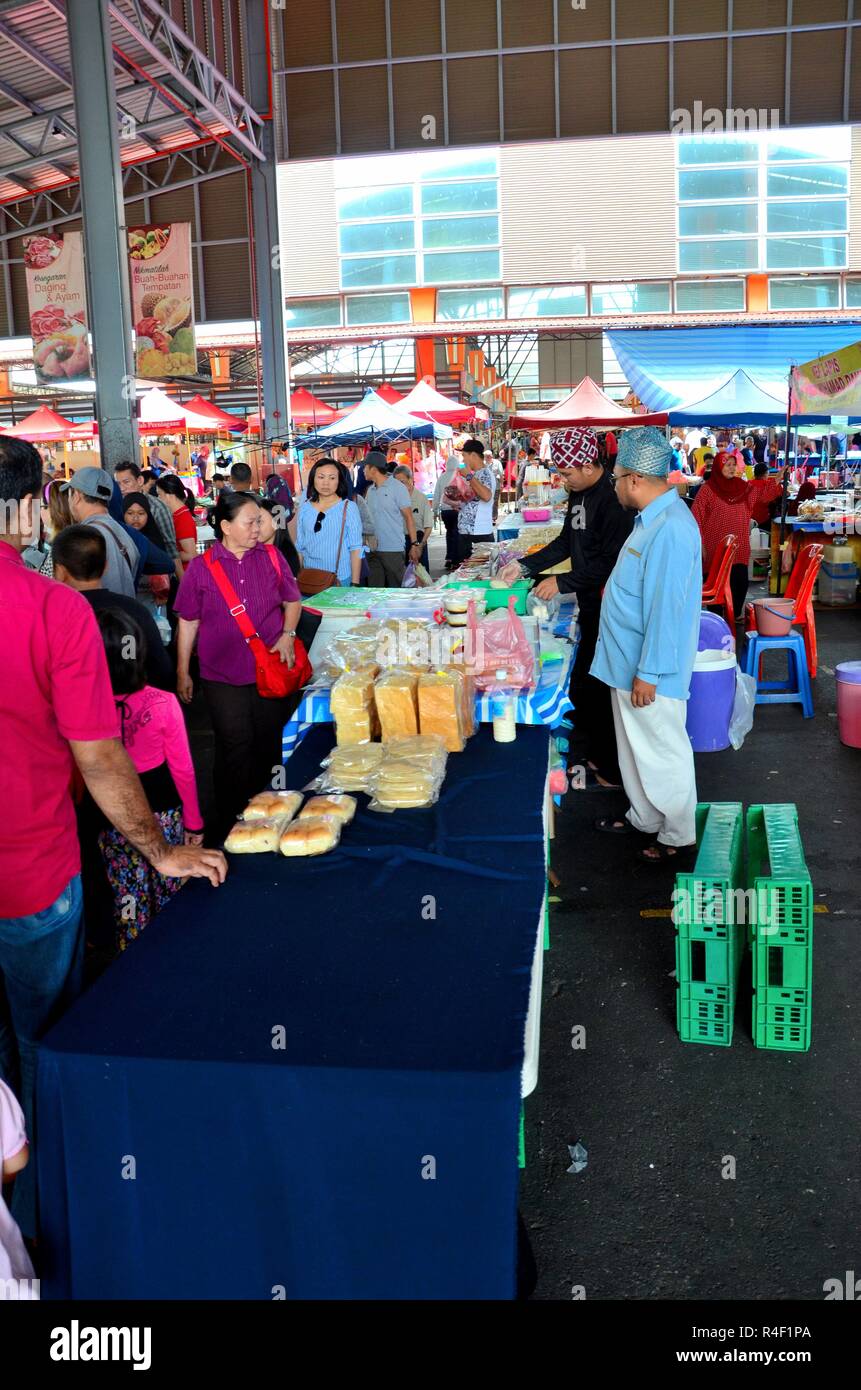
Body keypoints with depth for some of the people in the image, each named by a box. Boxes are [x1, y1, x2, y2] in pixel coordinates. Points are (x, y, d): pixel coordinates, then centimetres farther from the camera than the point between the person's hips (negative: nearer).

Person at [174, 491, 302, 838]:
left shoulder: (272, 557, 3)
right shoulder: (201, 567, -2)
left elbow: (292, 601, 14)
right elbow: (187, 623, 3)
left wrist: (288, 634, -5)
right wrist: (182, 673, 4)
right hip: (223, 677, -2)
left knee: (271, 745, 11)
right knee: (234, 749, 2)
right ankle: (231, 827, 16)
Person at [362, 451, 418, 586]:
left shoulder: (397, 487, -3)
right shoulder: (370, 491, 13)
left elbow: (409, 517, -5)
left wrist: (414, 545, -11)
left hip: (393, 549, -5)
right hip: (372, 549, 5)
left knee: (396, 588, 1)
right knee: (375, 589, 6)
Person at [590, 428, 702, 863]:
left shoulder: (671, 529, -25)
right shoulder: (652, 518, 8)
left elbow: (667, 609, -26)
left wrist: (648, 673, -23)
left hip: (649, 671, -10)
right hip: (629, 663, 10)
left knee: (663, 753, 6)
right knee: (635, 746, 22)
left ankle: (677, 835, 21)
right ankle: (644, 817, 38)